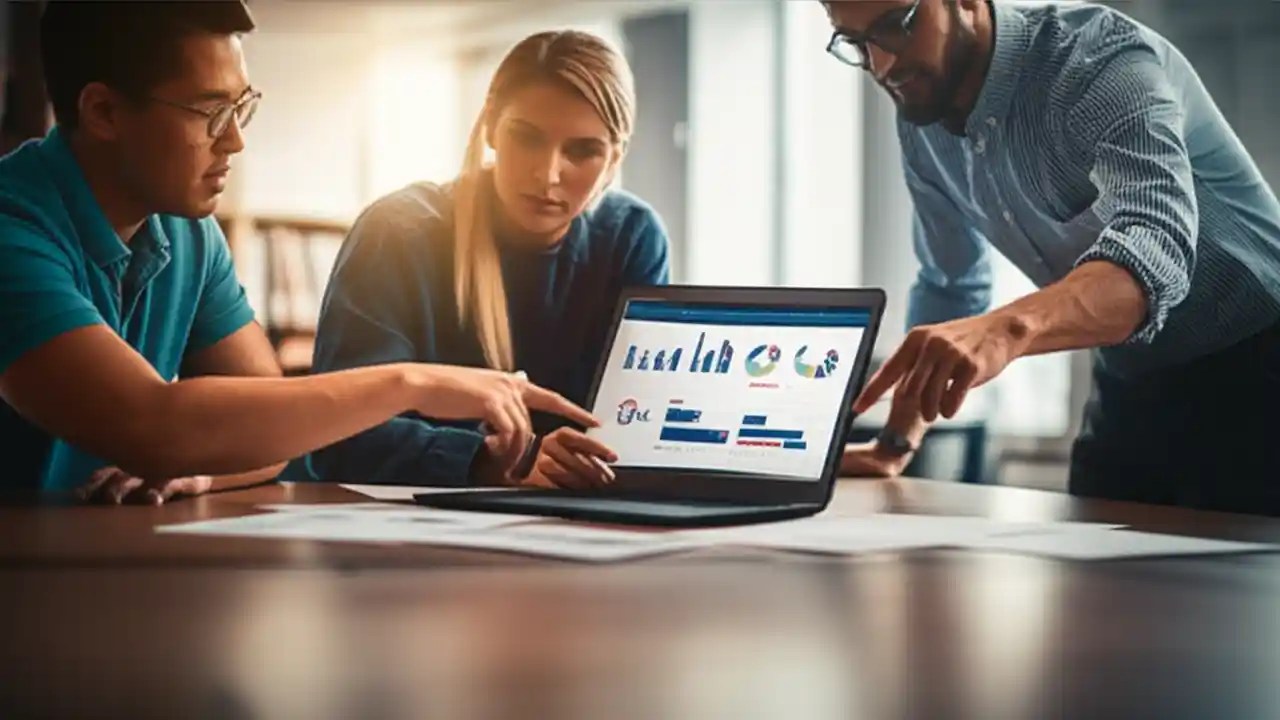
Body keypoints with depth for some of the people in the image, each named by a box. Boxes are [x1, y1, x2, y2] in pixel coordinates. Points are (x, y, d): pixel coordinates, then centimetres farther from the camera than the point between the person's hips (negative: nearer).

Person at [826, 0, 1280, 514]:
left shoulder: (1102, 59, -25)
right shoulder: (920, 121, -3)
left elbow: (1155, 250, -43)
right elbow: (949, 283, 11)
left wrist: (1009, 330, -60)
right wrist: (895, 443, 3)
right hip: (1130, 386, 7)